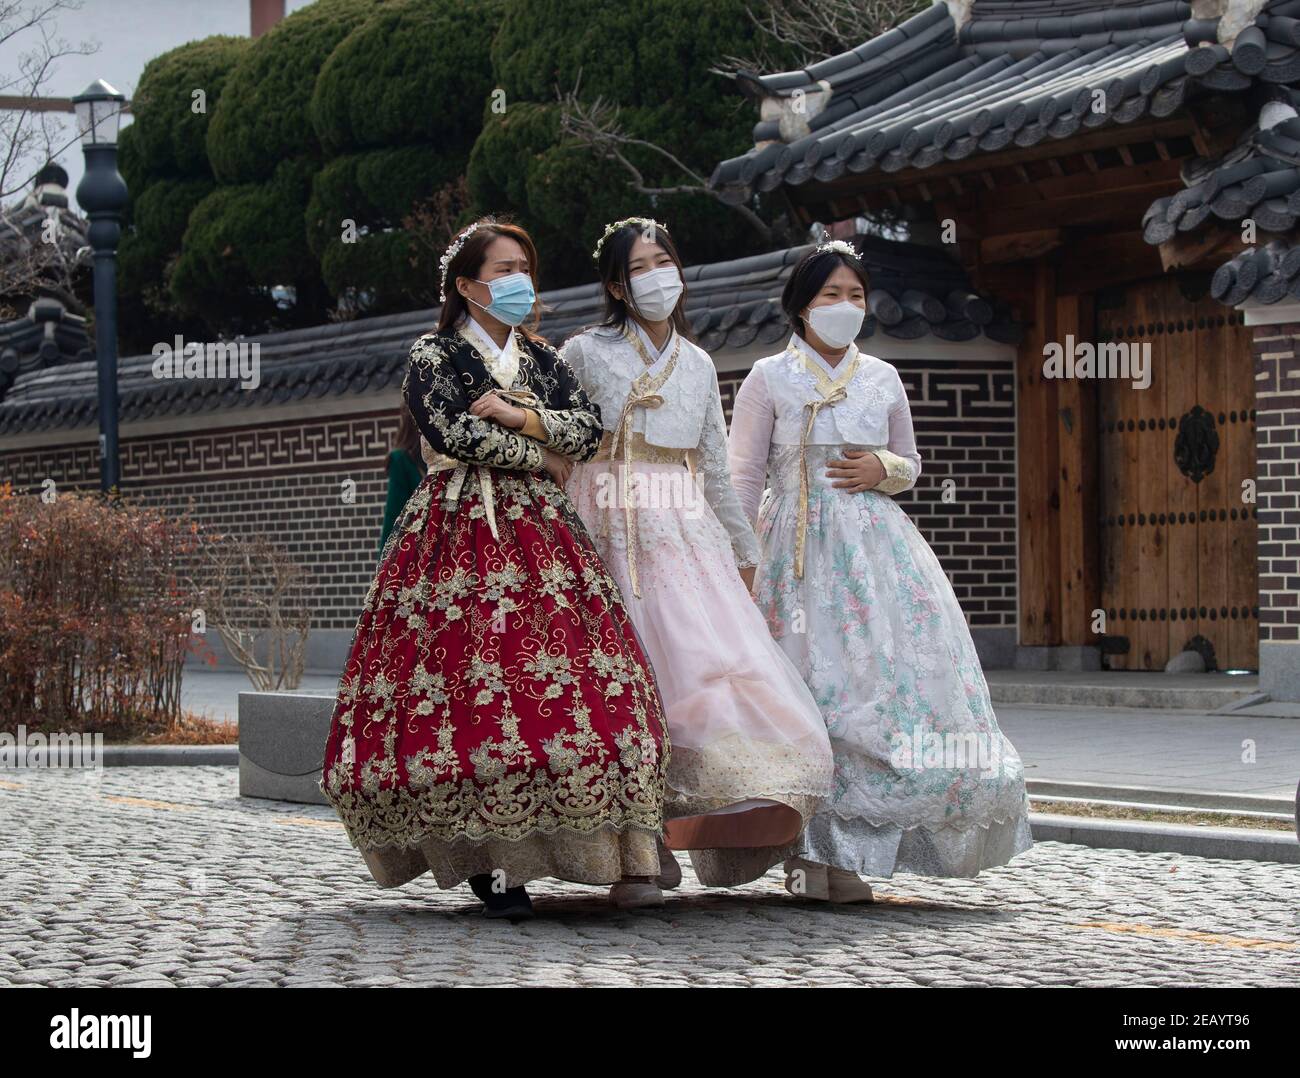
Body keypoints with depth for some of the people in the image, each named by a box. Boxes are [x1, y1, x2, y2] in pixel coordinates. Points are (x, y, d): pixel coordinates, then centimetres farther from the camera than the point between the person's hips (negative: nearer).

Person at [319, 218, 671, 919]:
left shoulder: (541, 359, 20)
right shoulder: (434, 355, 5)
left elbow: (589, 429, 7)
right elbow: (456, 433, -10)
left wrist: (518, 416, -5)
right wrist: (542, 456, -1)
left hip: (540, 534, 5)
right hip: (457, 534, -5)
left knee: (561, 685, -11)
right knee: (470, 687, -16)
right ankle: (483, 861, -15)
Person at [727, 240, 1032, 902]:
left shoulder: (882, 378, 14)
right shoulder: (769, 379, 2)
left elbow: (910, 464, 23)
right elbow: (743, 477, 0)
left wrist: (884, 470, 0)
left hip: (877, 547, 4)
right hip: (800, 549, -3)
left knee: (888, 684, -7)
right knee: (808, 692, -8)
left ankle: (848, 852, -1)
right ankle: (808, 852, -2)